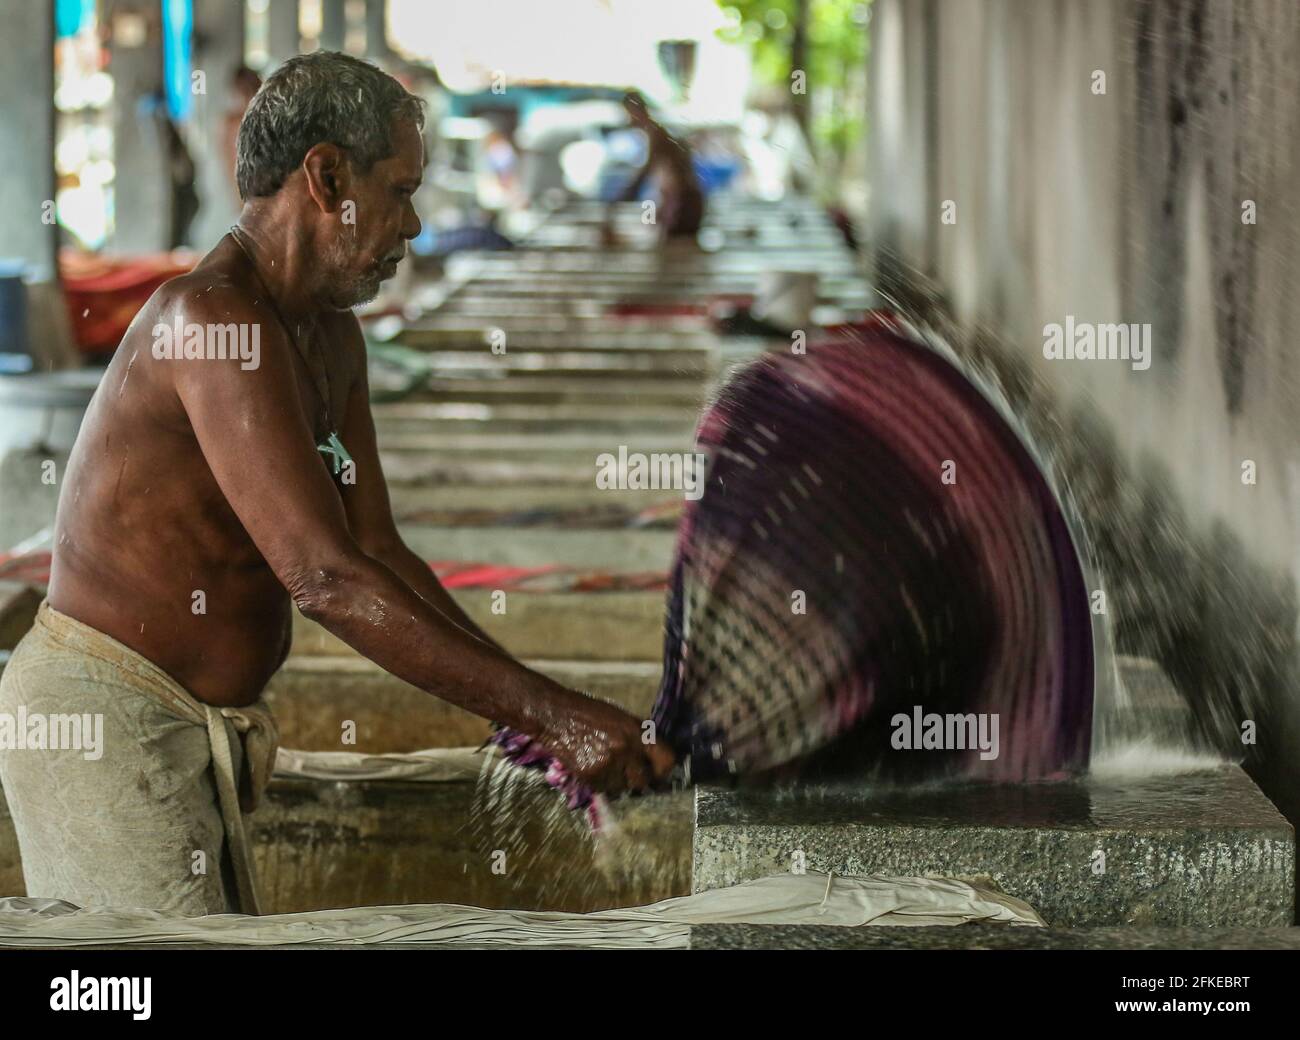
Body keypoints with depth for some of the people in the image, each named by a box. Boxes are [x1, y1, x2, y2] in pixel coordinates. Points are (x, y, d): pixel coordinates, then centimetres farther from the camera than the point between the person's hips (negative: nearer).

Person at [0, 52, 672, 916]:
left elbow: (378, 551, 12)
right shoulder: (215, 319, -20)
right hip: (104, 714, -10)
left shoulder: (331, 341, 13)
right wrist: (551, 714, -26)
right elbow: (324, 576, -27)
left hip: (199, 729, 10)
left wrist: (534, 712, 1)